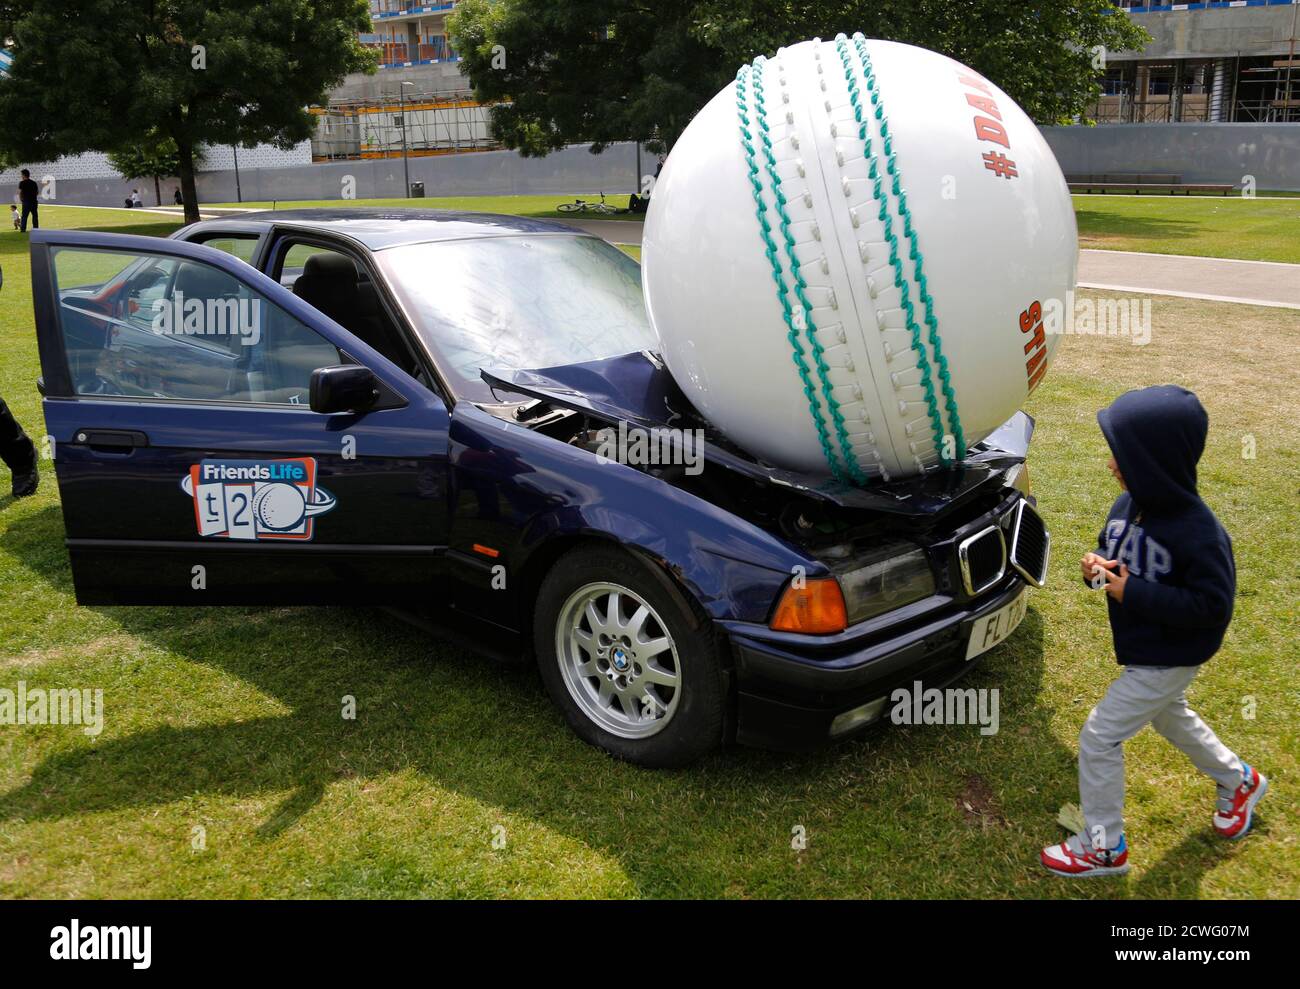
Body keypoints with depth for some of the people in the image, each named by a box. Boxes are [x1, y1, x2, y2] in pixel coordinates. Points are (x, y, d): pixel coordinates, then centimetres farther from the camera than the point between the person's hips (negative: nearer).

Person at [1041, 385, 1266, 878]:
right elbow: (1111, 550, 10)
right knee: (1171, 717, 30)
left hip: (1169, 657, -9)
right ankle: (1239, 780, 56)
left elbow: (1213, 605, -27)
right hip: (1142, 648, 9)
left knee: (1098, 738, -4)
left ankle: (1104, 849, 14)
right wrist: (1099, 565, -14)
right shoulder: (1128, 504, -7)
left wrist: (1135, 593, -30)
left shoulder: (1198, 532, -31)